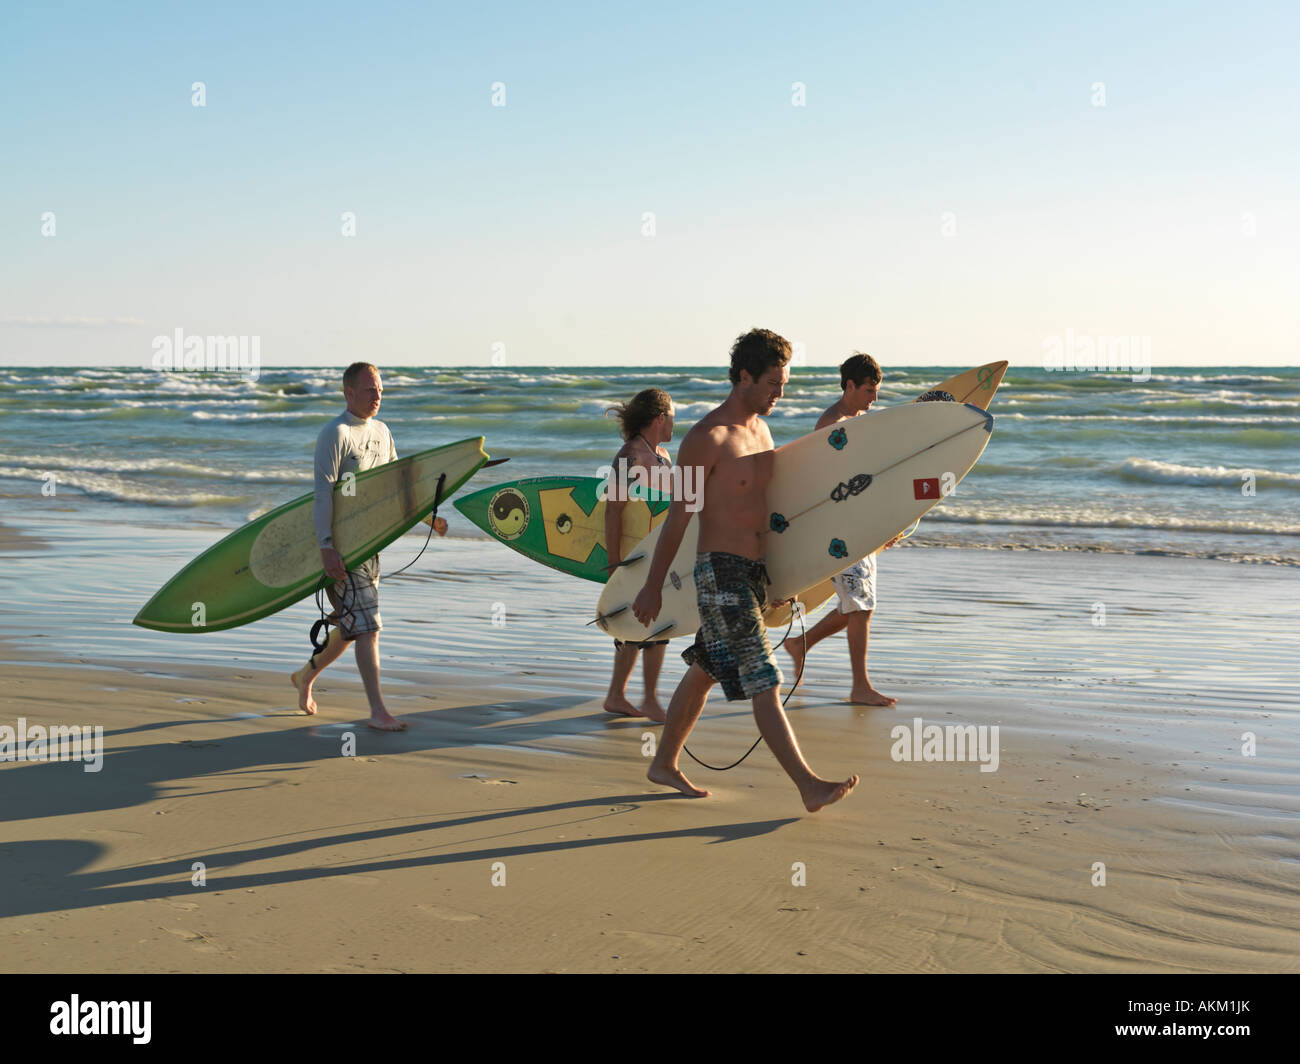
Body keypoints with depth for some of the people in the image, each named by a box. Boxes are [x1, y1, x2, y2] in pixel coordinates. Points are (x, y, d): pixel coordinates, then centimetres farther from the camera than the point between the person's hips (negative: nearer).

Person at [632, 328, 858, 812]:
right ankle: (809, 786, -9)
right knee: (763, 682, -9)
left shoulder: (761, 430, 12)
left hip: (755, 571, 9)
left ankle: (664, 763, 30)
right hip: (720, 573, -9)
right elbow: (678, 516, -11)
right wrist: (653, 586, -8)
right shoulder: (707, 437, -14)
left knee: (704, 671, 17)